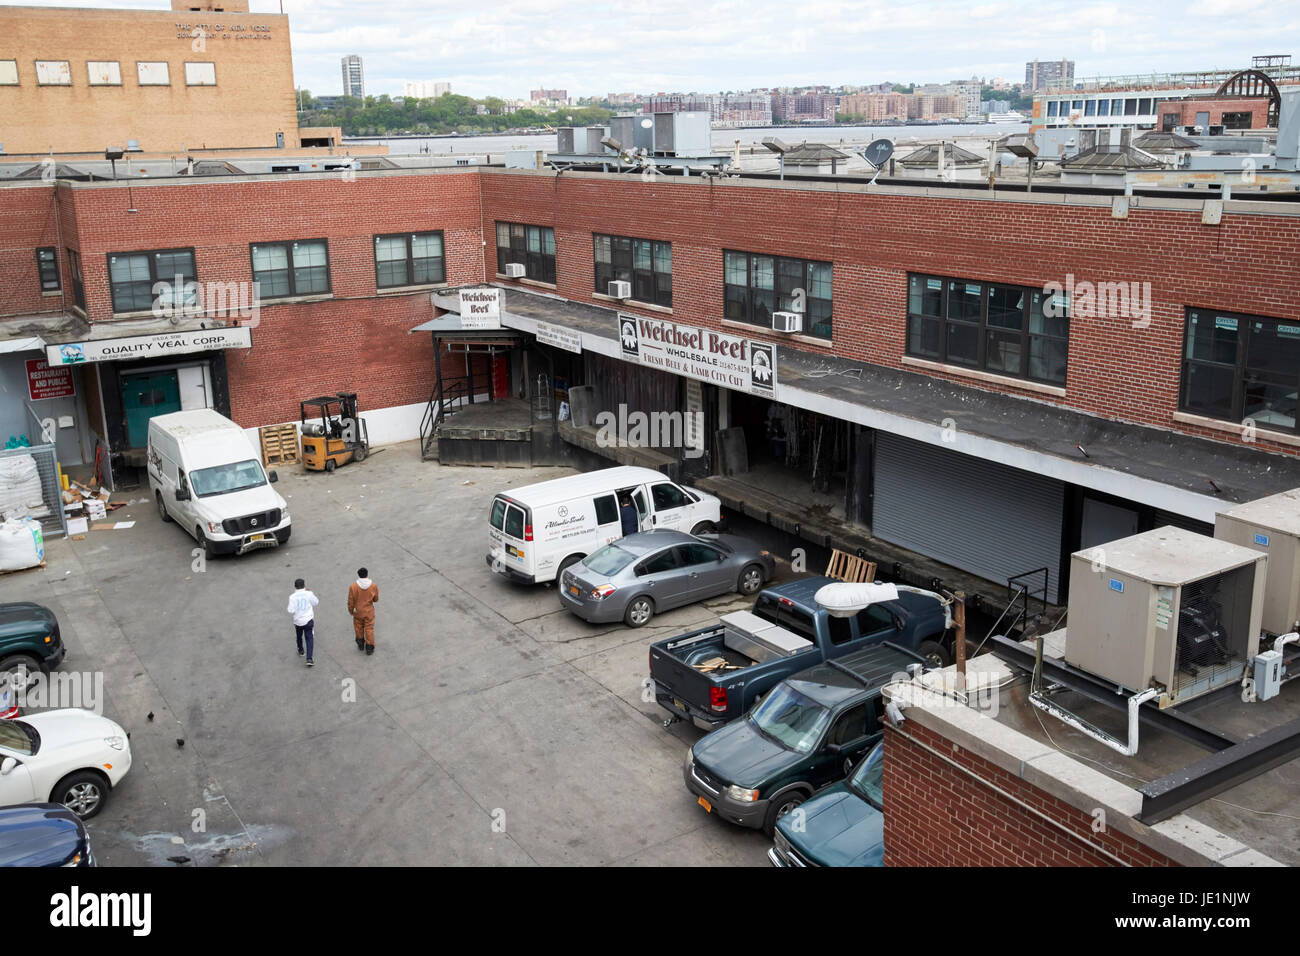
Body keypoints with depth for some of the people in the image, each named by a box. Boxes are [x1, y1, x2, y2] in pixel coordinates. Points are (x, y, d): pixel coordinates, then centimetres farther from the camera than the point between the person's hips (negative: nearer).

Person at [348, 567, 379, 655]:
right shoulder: (374, 586, -17)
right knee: (369, 629, 13)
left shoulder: (353, 586, -20)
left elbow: (350, 602, -12)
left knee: (359, 628, 21)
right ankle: (369, 648, 20)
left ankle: (360, 645, 35)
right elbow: (376, 599, -4)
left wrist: (350, 611, 6)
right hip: (369, 612, 0)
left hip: (358, 612, 0)